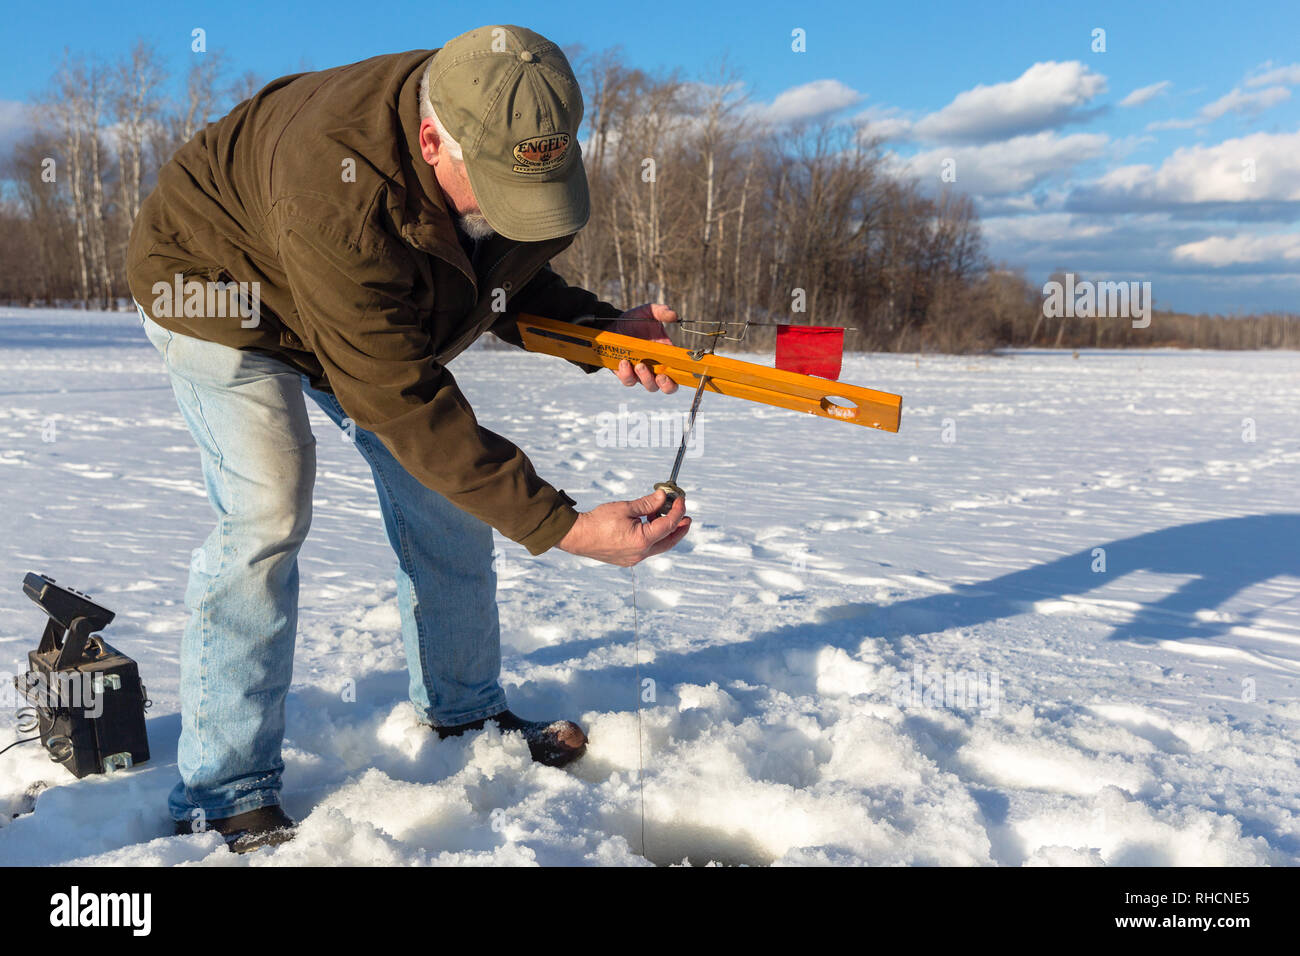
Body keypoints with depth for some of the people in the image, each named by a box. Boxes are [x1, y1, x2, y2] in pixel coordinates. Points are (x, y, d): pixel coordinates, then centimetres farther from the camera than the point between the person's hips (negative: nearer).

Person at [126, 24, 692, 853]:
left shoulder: (525, 148, -22)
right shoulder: (339, 192, -44)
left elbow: (511, 279, -3)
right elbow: (400, 402, -42)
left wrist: (608, 330, -24)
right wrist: (563, 527, -45)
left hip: (379, 311, 7)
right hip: (217, 283, -6)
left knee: (448, 495, 3)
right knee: (269, 515, -20)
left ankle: (464, 713, 21)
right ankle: (225, 793, -7)